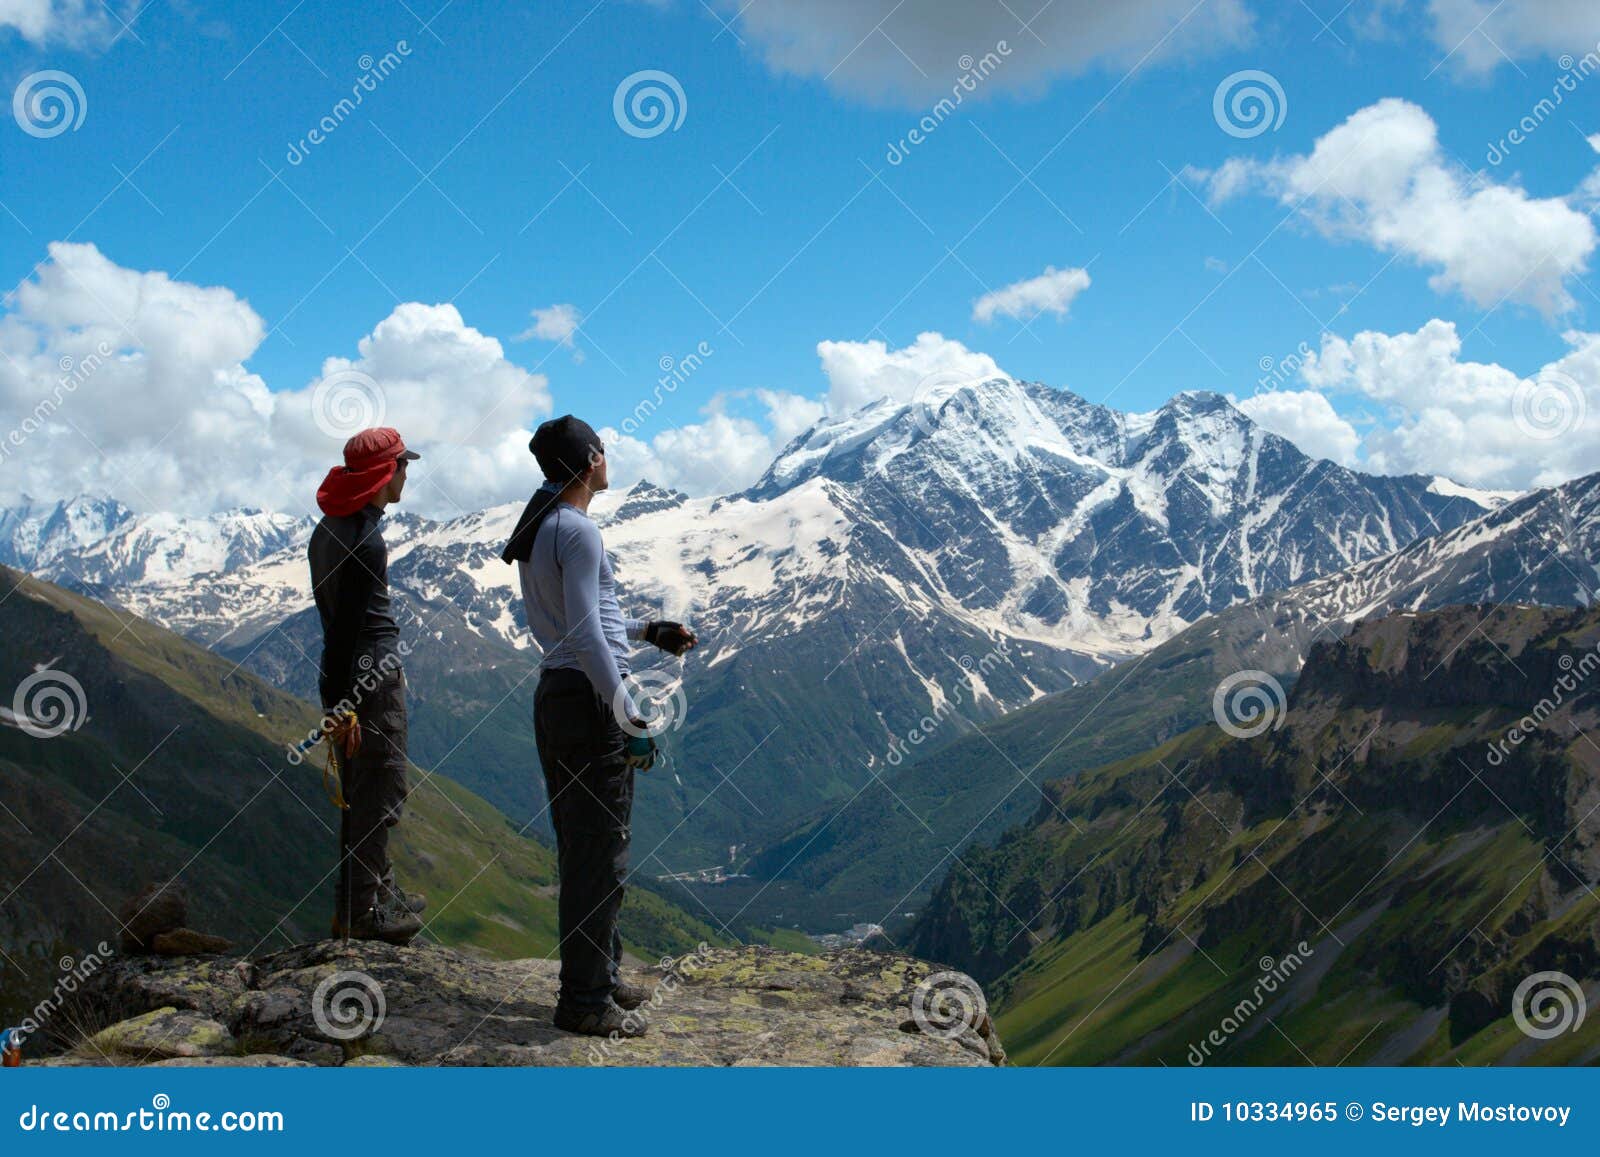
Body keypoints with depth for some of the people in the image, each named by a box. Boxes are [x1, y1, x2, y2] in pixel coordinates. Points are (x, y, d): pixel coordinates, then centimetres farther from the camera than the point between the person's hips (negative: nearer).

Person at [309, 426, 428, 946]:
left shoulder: (328, 529, 11)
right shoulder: (365, 540, -19)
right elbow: (345, 625, -22)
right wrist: (343, 705, -21)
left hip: (345, 677, 10)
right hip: (368, 682, -10)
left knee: (362, 792, 18)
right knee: (379, 794, -2)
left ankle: (379, 890, 30)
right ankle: (359, 912, 4)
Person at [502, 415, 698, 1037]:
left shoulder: (536, 530, 14)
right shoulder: (577, 531, -15)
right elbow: (586, 638, -21)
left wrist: (645, 630, 26)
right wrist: (629, 718, -18)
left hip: (554, 693, 10)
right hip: (589, 700, -10)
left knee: (580, 846, 18)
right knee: (600, 852, -3)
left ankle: (600, 975, 29)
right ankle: (584, 1000, 3)